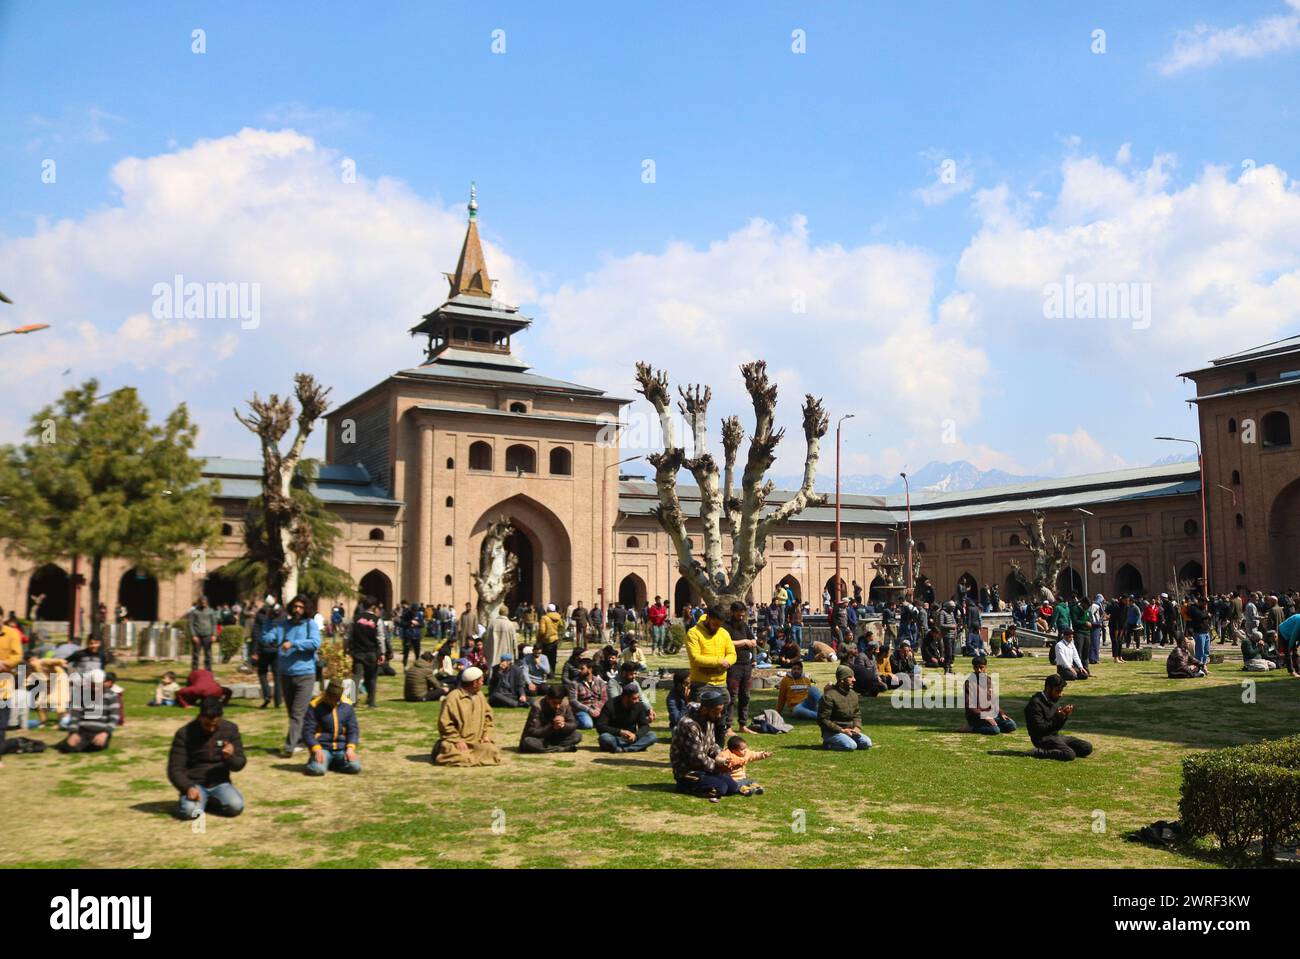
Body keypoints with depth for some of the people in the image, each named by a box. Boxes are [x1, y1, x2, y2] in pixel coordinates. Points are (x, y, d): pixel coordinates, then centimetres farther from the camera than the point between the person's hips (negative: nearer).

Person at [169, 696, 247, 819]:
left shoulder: (230, 729, -2)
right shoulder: (184, 734, -8)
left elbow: (239, 765, 1)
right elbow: (175, 769, -8)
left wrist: (230, 757, -23)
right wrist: (188, 787, -27)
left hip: (220, 784, 3)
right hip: (195, 784, -2)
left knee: (236, 806, -26)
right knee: (190, 811, -33)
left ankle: (209, 802, 5)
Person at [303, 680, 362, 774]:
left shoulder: (347, 706, 5)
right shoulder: (316, 706, -5)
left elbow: (353, 729, 7)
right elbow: (307, 731, -6)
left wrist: (350, 748, -10)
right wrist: (317, 749, -20)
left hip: (342, 748, 3)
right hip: (322, 748, -3)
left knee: (355, 767, -22)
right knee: (317, 770, -31)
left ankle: (334, 763, 10)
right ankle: (315, 761, 7)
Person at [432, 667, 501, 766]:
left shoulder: (480, 696, 10)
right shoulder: (453, 697, -12)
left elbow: (487, 715, 18)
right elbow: (445, 723, -11)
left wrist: (486, 734, 4)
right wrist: (457, 740, -16)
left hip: (477, 741, 5)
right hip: (457, 740, -5)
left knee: (492, 750, -19)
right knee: (459, 757, -32)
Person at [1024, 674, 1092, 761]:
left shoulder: (1055, 700, 12)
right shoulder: (1036, 703, -15)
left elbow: (1057, 726, 15)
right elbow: (1040, 729, -20)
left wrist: (1065, 716, -4)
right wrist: (1058, 717, -21)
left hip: (1055, 735, 9)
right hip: (1042, 739, -9)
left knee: (1087, 747, -1)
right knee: (1069, 755, -29)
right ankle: (1039, 752, -13)